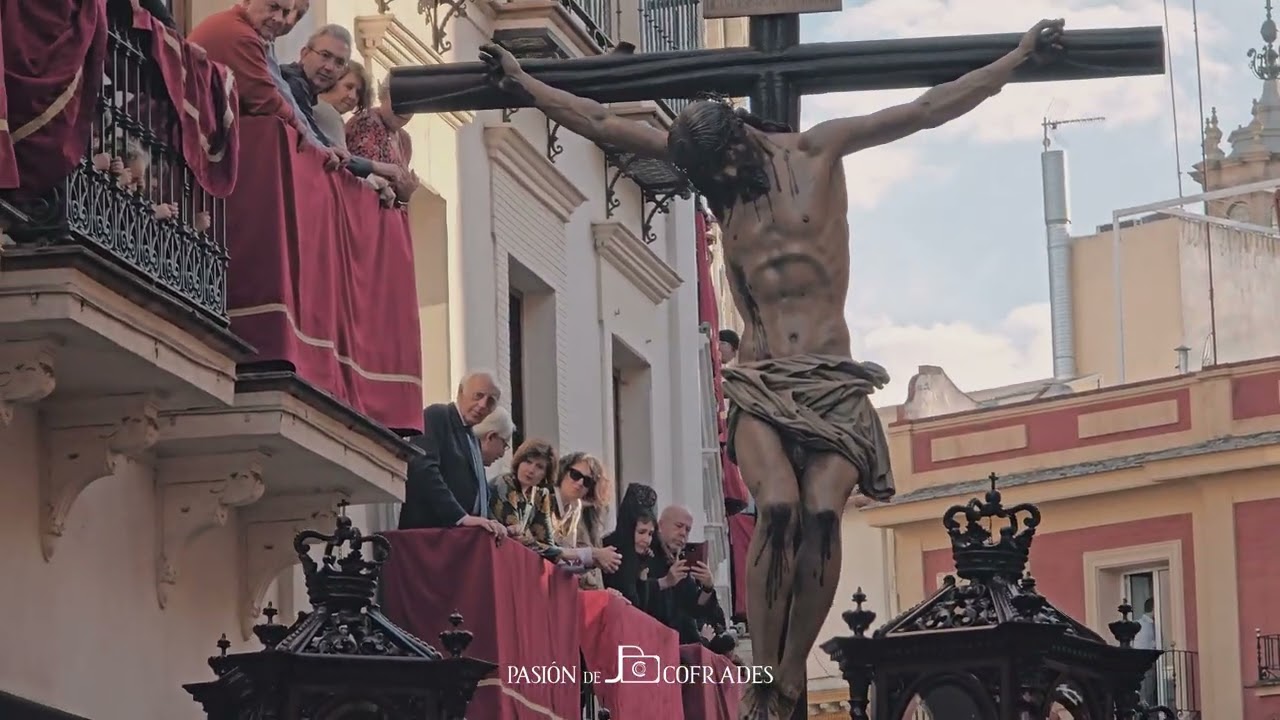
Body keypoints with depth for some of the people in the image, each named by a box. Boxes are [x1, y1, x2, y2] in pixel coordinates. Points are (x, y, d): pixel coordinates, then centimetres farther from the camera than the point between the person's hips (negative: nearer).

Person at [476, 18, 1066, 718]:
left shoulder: (818, 151, 8)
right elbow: (600, 124, 18)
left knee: (822, 509, -25)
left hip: (834, 385, -1)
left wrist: (1019, 56, 10)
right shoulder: (713, 170, 13)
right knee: (779, 508, -25)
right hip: (760, 387, 1)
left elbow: (930, 108, 10)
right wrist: (521, 82, 21)